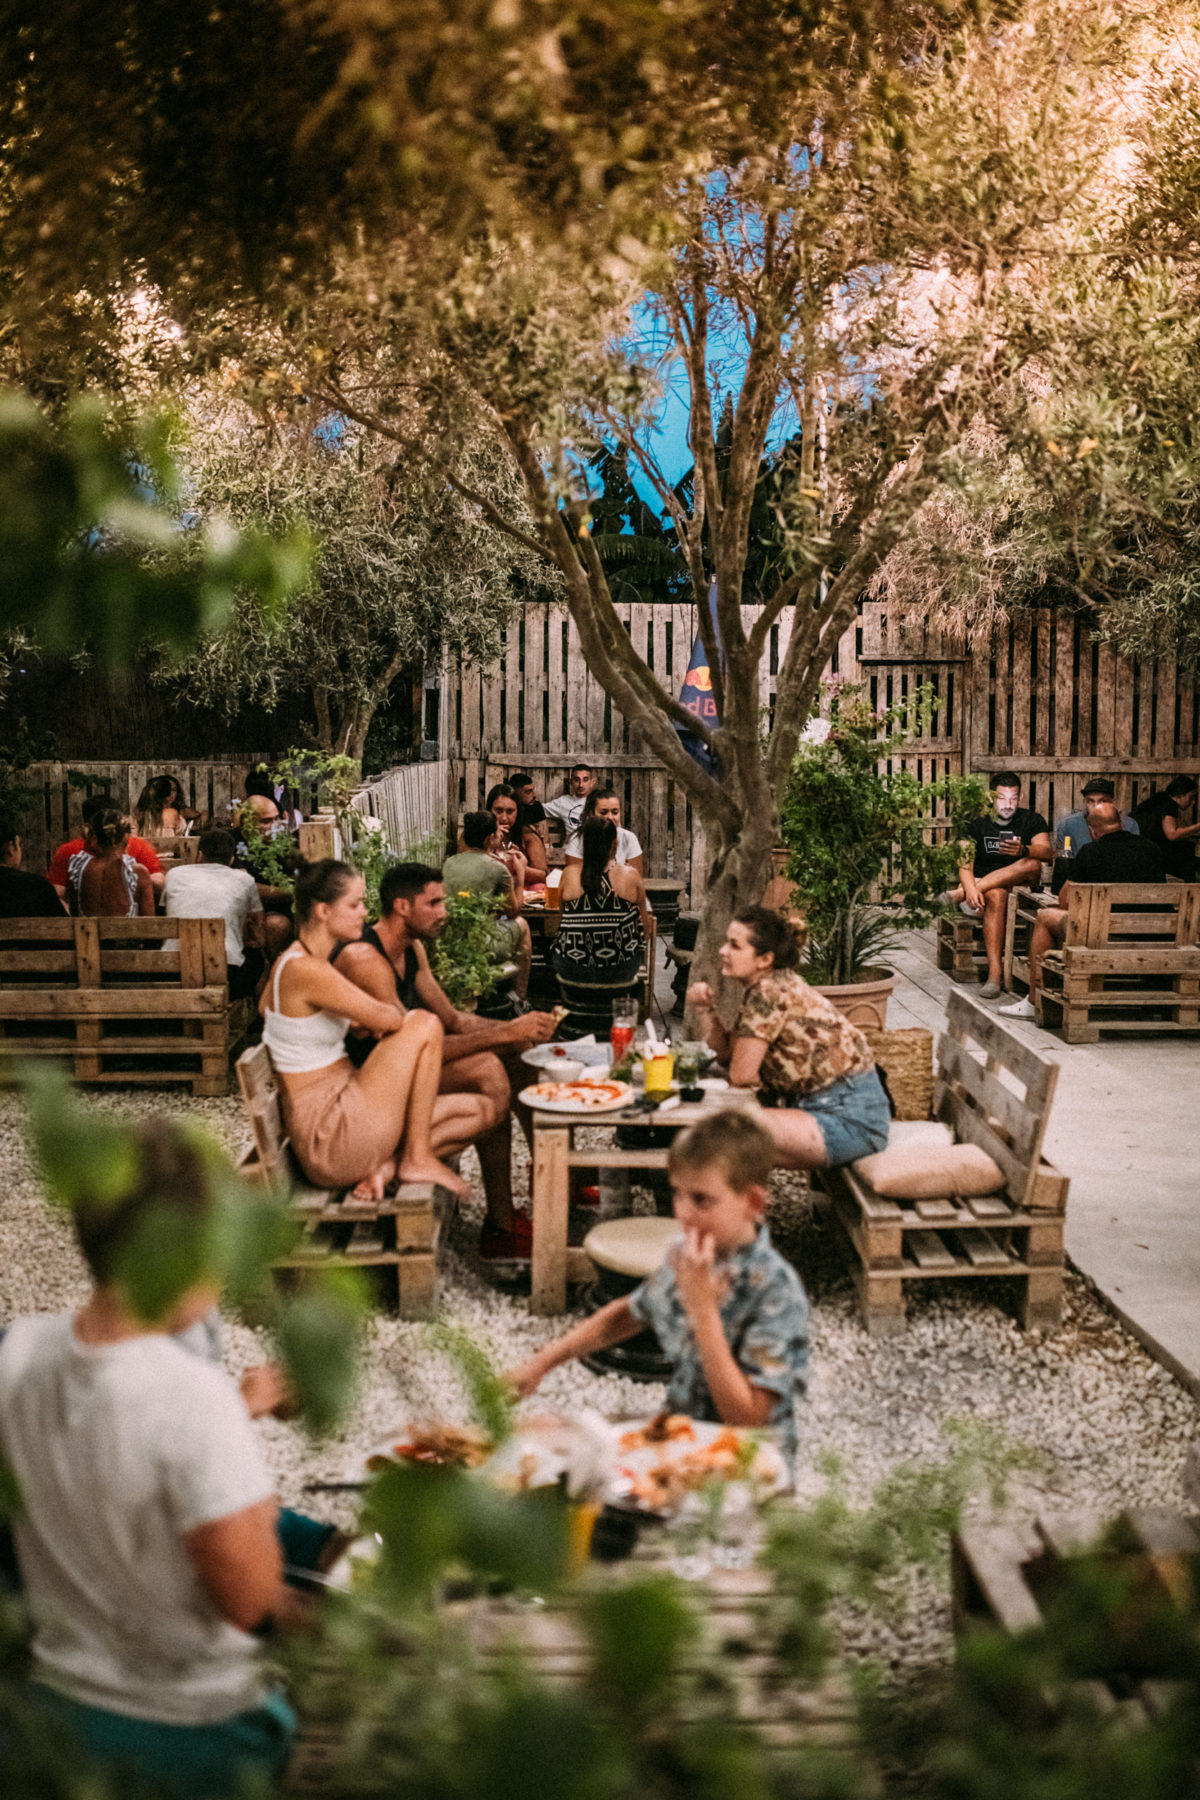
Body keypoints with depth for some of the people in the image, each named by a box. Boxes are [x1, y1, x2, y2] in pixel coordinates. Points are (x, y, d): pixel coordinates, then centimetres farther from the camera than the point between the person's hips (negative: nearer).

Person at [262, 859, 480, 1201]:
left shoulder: (293, 959, 10)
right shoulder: (308, 970, -21)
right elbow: (386, 1019, -19)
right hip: (330, 1140, -10)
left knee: (479, 1111, 9)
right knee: (425, 1024, -14)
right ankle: (417, 1158, -6)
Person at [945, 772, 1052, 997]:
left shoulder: (1031, 820, 6)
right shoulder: (979, 824, 6)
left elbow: (1047, 851, -13)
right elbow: (965, 864, -5)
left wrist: (1023, 850, -36)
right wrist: (971, 888, -28)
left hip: (1020, 888, 1)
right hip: (984, 888, -1)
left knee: (1032, 864, -30)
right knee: (996, 896, -36)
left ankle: (959, 894, -26)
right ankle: (995, 972, -44)